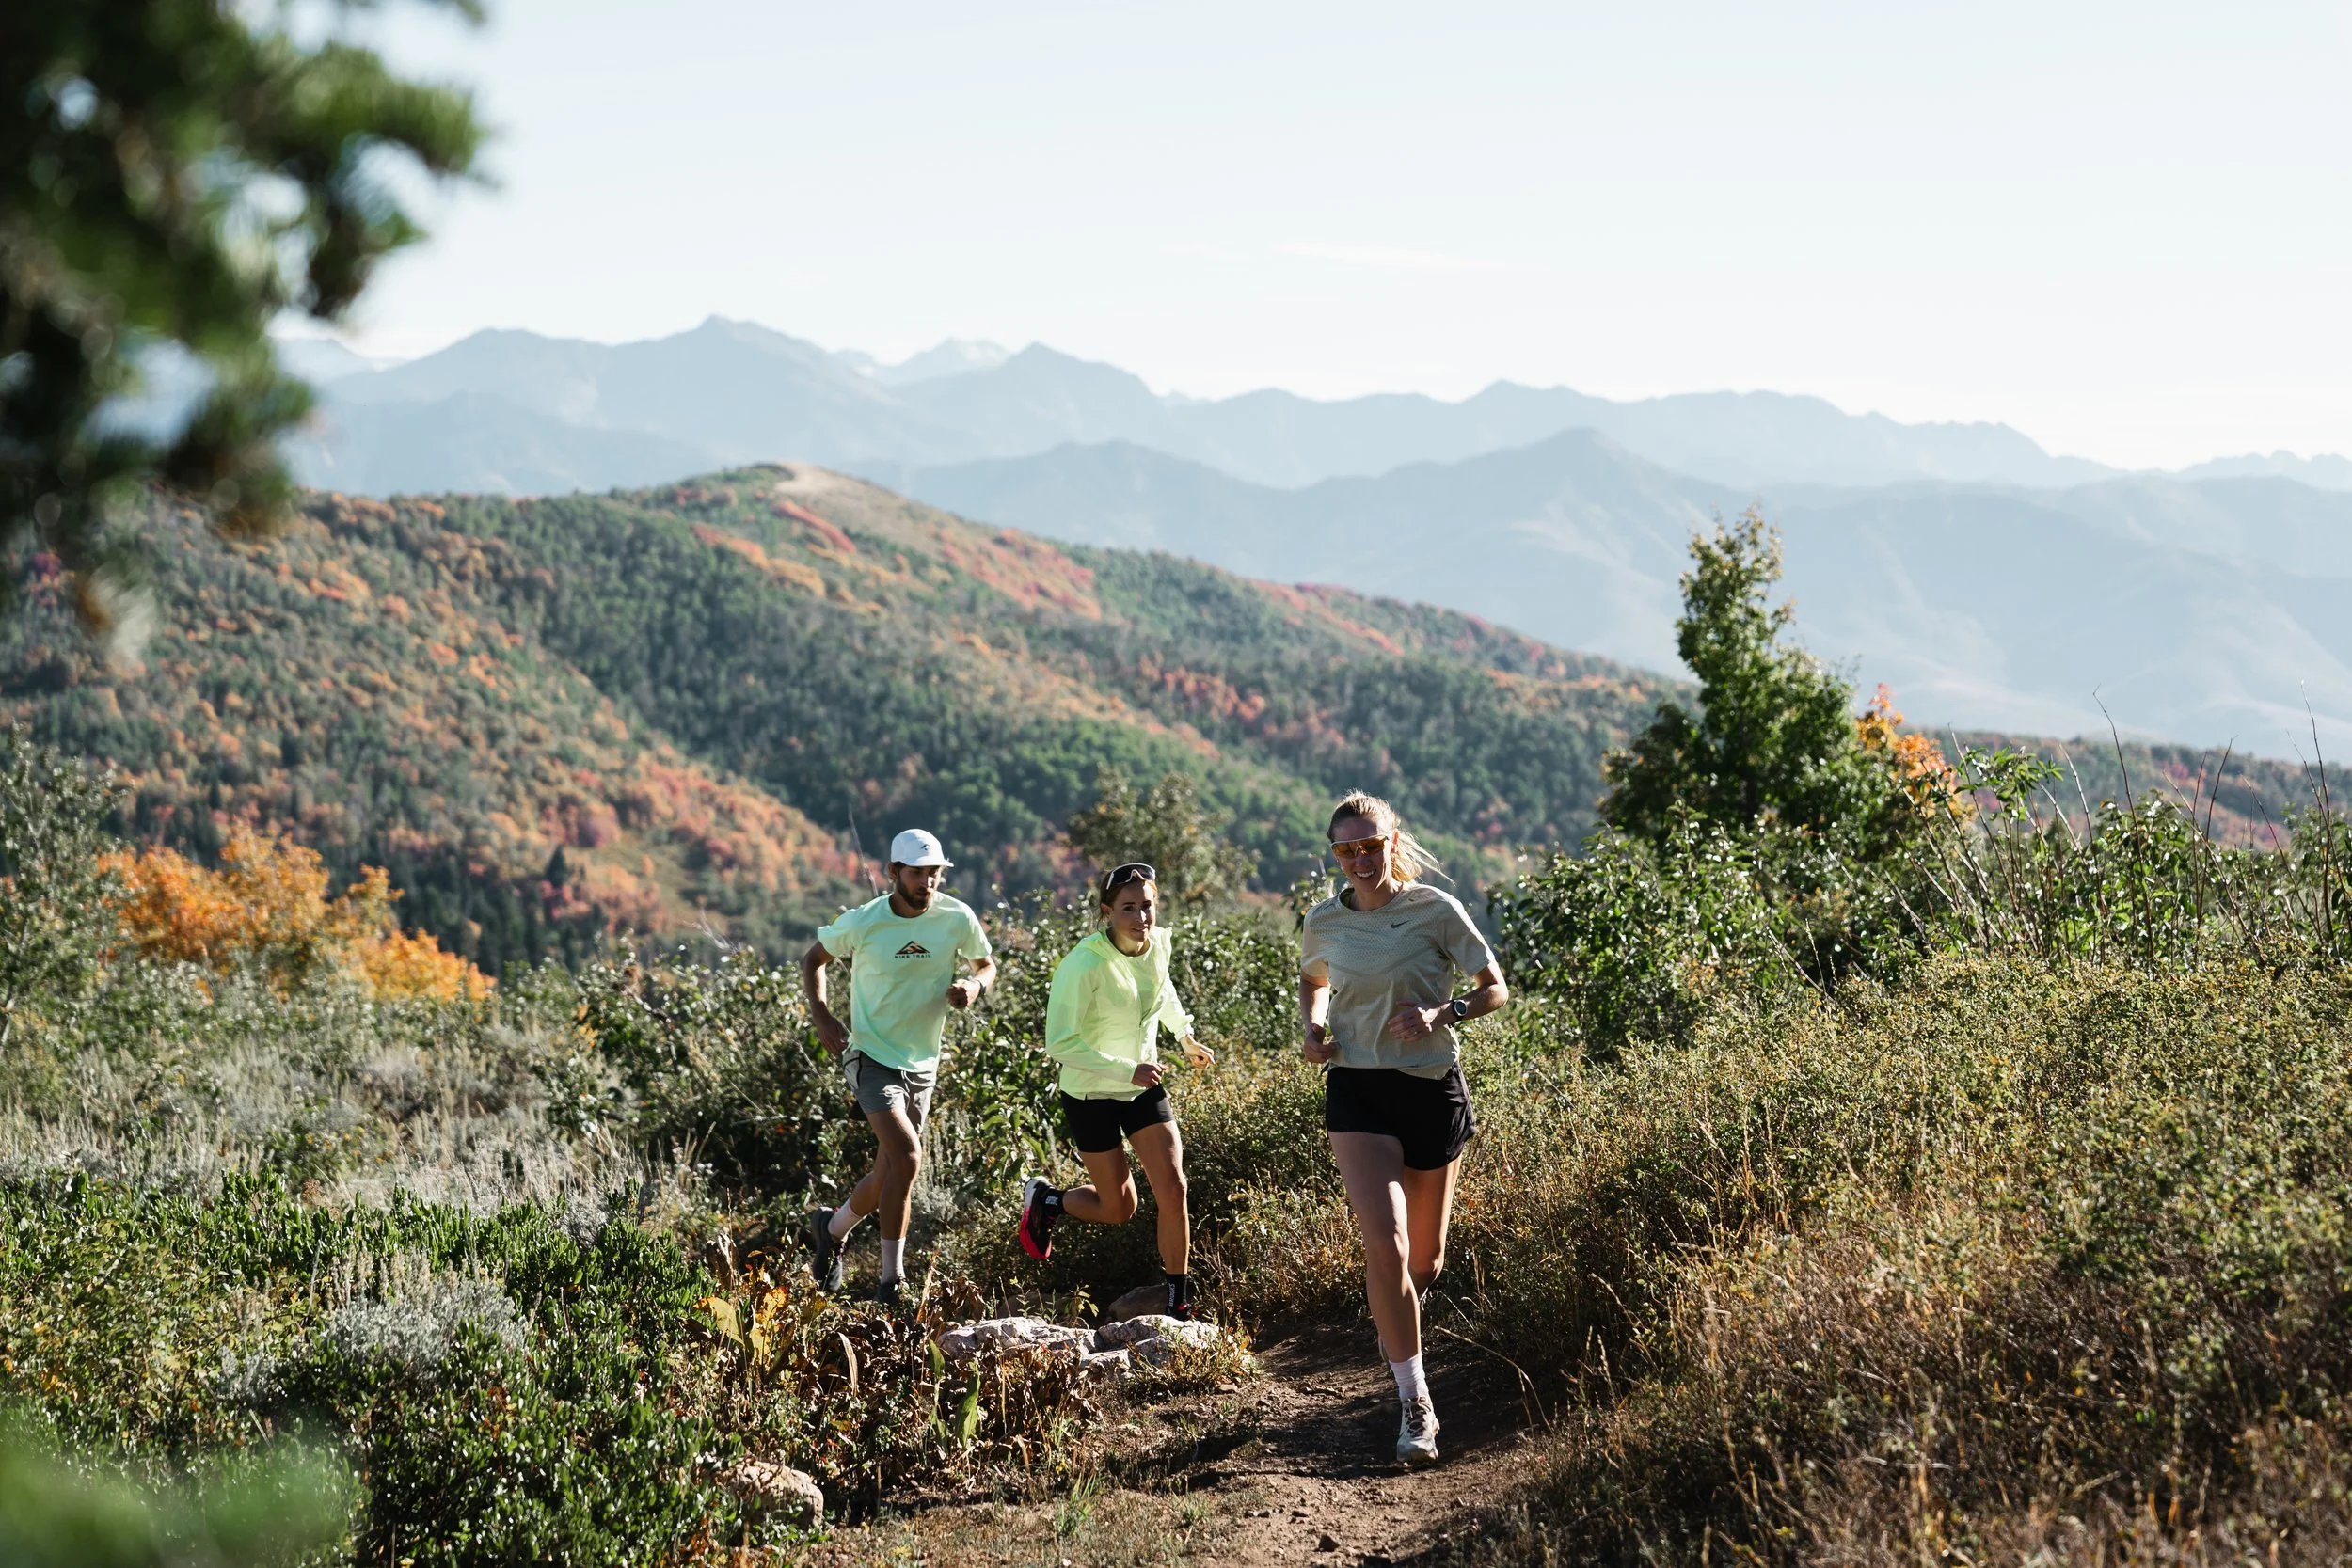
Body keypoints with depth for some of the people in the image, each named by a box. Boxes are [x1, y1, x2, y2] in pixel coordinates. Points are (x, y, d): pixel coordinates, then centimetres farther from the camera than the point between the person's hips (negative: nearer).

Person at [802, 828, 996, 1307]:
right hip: (872, 1056, -4)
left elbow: (987, 965, 10)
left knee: (888, 1175, 12)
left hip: (922, 1064, 4)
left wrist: (975, 986, -13)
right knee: (906, 1158, -22)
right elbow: (813, 959, 5)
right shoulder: (862, 923, -13)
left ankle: (830, 1228, 41)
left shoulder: (958, 918, -7)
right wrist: (820, 1017, -9)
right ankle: (892, 1282, -11)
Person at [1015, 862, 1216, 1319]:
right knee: (1119, 1209, 4)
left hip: (1144, 1089, 5)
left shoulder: (1158, 943, -8)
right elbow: (1060, 1045, -27)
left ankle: (1179, 1305, 5)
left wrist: (1186, 1036, 25)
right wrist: (1127, 1071, -30)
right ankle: (1044, 1199, 34)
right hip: (1091, 1096, -5)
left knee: (1173, 1192, -8)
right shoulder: (1084, 964, -27)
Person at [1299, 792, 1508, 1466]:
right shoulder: (1324, 923, 2)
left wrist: (1442, 1014, -20)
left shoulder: (1436, 910, -6)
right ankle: (1415, 1403, -13)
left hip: (1434, 1088, 0)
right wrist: (1313, 1026, 2)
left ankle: (1393, 1326, 48)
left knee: (1426, 1255, 11)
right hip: (1358, 1090, 0)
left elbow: (1495, 988, -2)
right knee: (1386, 1242, -19)